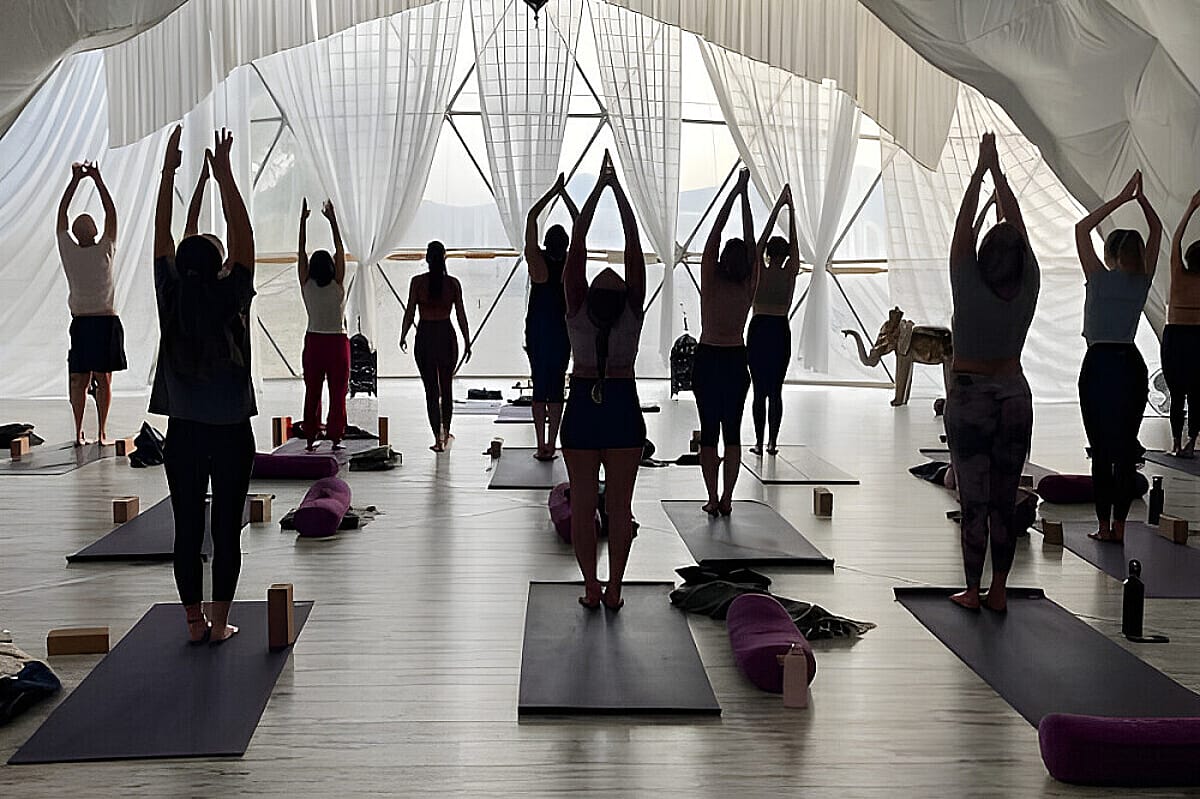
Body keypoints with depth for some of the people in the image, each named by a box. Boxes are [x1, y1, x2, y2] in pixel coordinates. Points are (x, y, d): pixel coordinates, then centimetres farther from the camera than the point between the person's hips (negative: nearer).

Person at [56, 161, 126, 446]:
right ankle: (102, 433, 0)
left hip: (80, 323, 2)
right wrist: (97, 179, 2)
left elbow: (61, 212, 6)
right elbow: (111, 212, -1)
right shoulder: (104, 251, -8)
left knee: (78, 380, 4)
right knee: (103, 379, 0)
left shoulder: (68, 252, -3)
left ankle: (79, 434, 3)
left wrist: (75, 179, 10)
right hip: (106, 321, -2)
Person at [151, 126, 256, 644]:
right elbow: (242, 235, -6)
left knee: (187, 531, 7)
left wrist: (168, 170, 5)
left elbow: (162, 235, 2)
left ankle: (194, 622, 12)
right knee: (226, 531, 5)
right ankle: (219, 622, 8)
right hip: (230, 436, -2)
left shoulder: (170, 303, -5)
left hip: (183, 436, 2)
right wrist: (224, 174, -3)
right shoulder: (232, 302, -10)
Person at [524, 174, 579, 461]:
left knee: (539, 386, 2)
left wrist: (554, 191, 1)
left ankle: (541, 446, 0)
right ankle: (551, 445, 2)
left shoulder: (536, 261, -10)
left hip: (536, 329, -1)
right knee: (557, 387, 4)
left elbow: (531, 217, -3)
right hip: (562, 330, 1)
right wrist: (564, 194, 7)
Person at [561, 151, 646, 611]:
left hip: (583, 406, 0)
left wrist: (599, 185, -9)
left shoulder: (577, 313, -12)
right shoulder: (633, 314, -12)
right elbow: (634, 246, -12)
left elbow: (577, 245, -11)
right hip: (623, 407, 0)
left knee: (582, 504, 7)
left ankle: (591, 589, 10)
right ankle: (613, 590, 9)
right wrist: (618, 189, -9)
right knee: (619, 505, 6)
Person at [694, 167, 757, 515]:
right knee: (732, 431, 6)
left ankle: (712, 498, 1)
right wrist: (745, 195, -2)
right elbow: (751, 240, -3)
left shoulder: (711, 281, -11)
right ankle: (726, 499, 5)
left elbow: (716, 231, -9)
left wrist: (736, 192, -6)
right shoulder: (749, 286, -7)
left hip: (707, 360, -2)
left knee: (709, 430, 2)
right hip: (737, 361, 2)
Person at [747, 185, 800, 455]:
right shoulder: (790, 273, -2)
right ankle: (772, 442, 4)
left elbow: (764, 236, 1)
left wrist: (777, 208, 4)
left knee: (759, 390, 1)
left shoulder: (760, 271, -4)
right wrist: (791, 212, 8)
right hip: (781, 331, 1)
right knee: (776, 391, 5)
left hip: (759, 329, -1)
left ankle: (759, 442, 0)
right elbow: (794, 242, 6)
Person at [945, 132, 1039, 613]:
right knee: (1005, 502, 7)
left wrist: (981, 170, 0)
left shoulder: (969, 288, -14)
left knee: (974, 501, 0)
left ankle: (972, 591, 5)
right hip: (1015, 397, 3)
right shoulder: (1028, 289, -5)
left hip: (969, 398, -3)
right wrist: (998, 172, 9)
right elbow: (1017, 226, 3)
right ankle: (998, 591, 12)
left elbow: (963, 226, -7)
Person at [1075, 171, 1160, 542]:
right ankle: (1119, 524, 6)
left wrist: (1120, 199, -2)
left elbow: (1082, 228, -2)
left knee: (1101, 451, -1)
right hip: (1133, 365, 4)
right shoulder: (1142, 281, 4)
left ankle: (1104, 525, 0)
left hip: (1099, 365, -4)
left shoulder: (1101, 278, -6)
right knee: (1127, 449, 6)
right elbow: (1157, 230, 15)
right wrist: (1141, 198, 7)